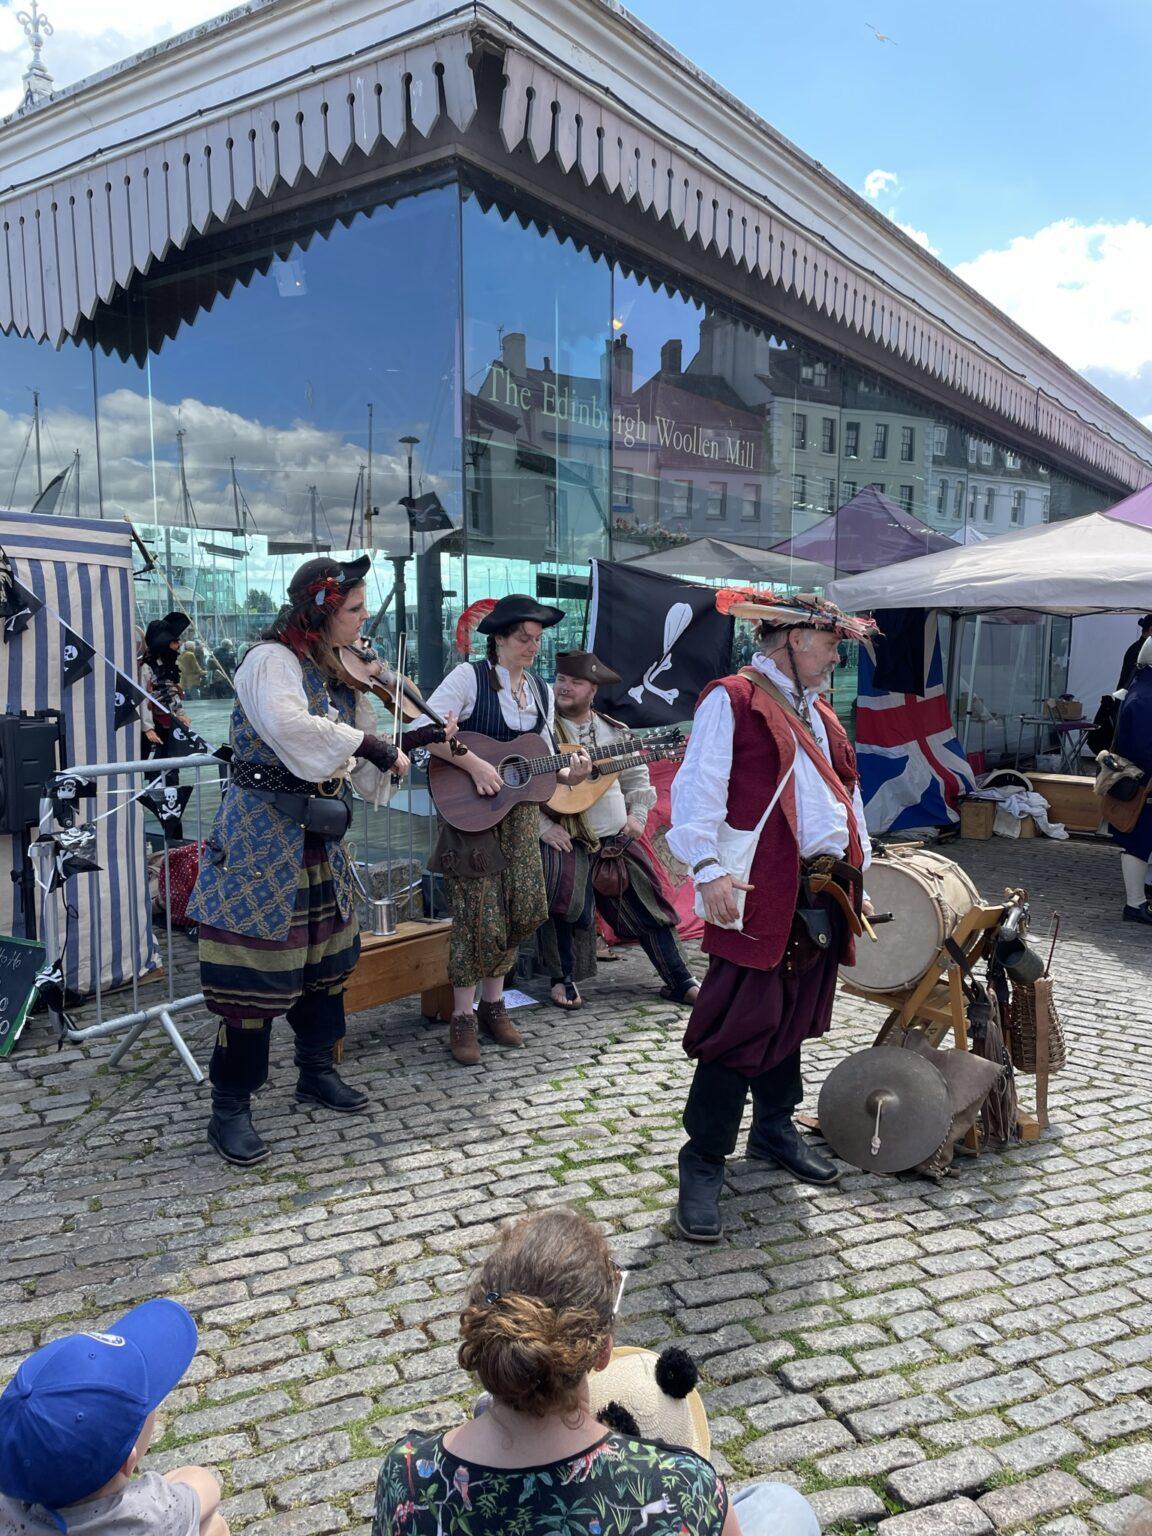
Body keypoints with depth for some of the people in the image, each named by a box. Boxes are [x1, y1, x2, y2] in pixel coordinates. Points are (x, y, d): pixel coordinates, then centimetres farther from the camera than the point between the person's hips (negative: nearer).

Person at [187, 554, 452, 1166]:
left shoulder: (340, 674, 12)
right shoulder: (271, 661, -14)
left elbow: (360, 764, 10)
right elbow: (288, 725, -35)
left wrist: (415, 740, -3)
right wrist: (368, 743, -29)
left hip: (318, 836, 8)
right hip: (264, 835, -8)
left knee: (324, 959, 16)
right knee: (256, 968, -4)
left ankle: (317, 1071, 35)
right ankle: (229, 1109, 9)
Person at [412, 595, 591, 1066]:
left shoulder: (542, 691, 11)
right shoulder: (469, 676, -9)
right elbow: (425, 727, -20)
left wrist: (569, 775, -6)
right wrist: (474, 764, -25)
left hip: (520, 812, 6)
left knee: (523, 911, 7)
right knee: (480, 916, -6)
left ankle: (493, 1005, 25)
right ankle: (463, 1017, 11)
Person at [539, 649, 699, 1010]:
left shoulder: (614, 732, 11)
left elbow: (637, 777, 21)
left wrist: (638, 816, 7)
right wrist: (543, 826, -18)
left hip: (618, 839, 5)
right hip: (567, 840, -4)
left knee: (649, 906, 6)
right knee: (561, 901, -26)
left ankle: (679, 982, 18)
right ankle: (562, 979, -2)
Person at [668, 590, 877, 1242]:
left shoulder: (818, 713, 22)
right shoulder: (731, 700, -5)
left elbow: (847, 797, 25)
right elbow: (700, 785, -14)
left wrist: (858, 873, 21)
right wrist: (708, 868, -24)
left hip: (824, 891, 8)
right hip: (760, 893, -8)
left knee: (795, 1017, 17)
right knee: (741, 1027, -6)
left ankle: (776, 1127, 34)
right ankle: (704, 1162, 7)